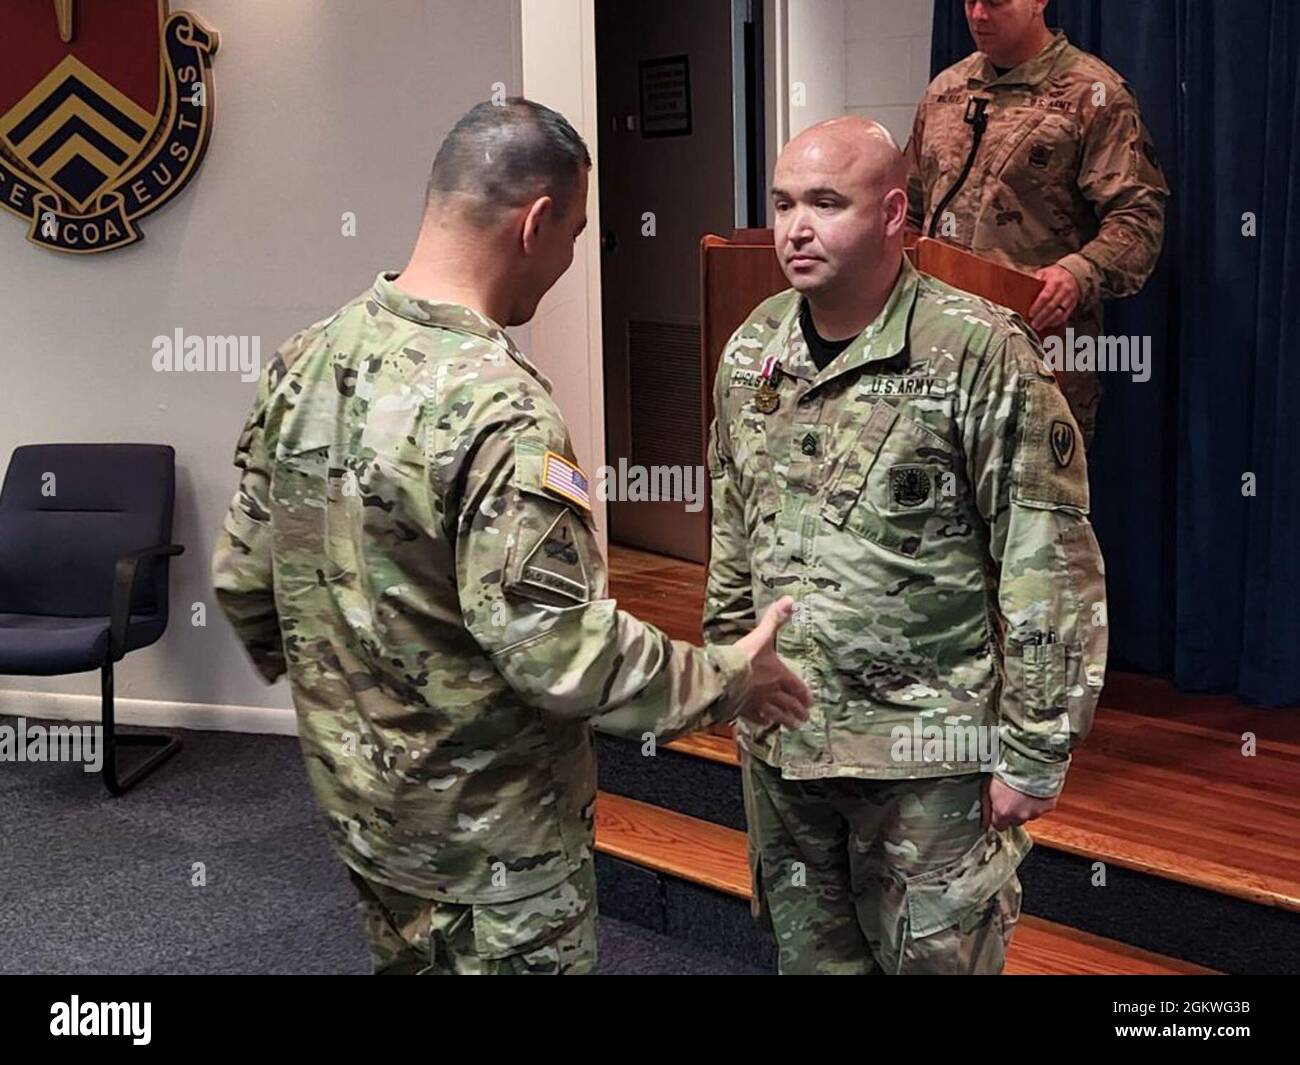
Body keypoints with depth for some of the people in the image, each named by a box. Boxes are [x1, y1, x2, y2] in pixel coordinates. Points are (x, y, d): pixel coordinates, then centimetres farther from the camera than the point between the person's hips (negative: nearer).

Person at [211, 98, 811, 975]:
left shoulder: (305, 361, -5)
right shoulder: (498, 409, -27)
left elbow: (242, 580, 3)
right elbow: (562, 654, -28)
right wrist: (727, 680, -13)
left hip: (357, 796, 7)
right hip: (489, 828, -7)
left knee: (406, 959, 25)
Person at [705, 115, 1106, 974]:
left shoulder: (982, 355, -15)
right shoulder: (751, 352, 4)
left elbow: (1052, 571, -14)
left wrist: (1034, 754, -14)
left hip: (929, 750, -5)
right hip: (779, 737, 6)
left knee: (934, 956, 8)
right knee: (808, 949, 19)